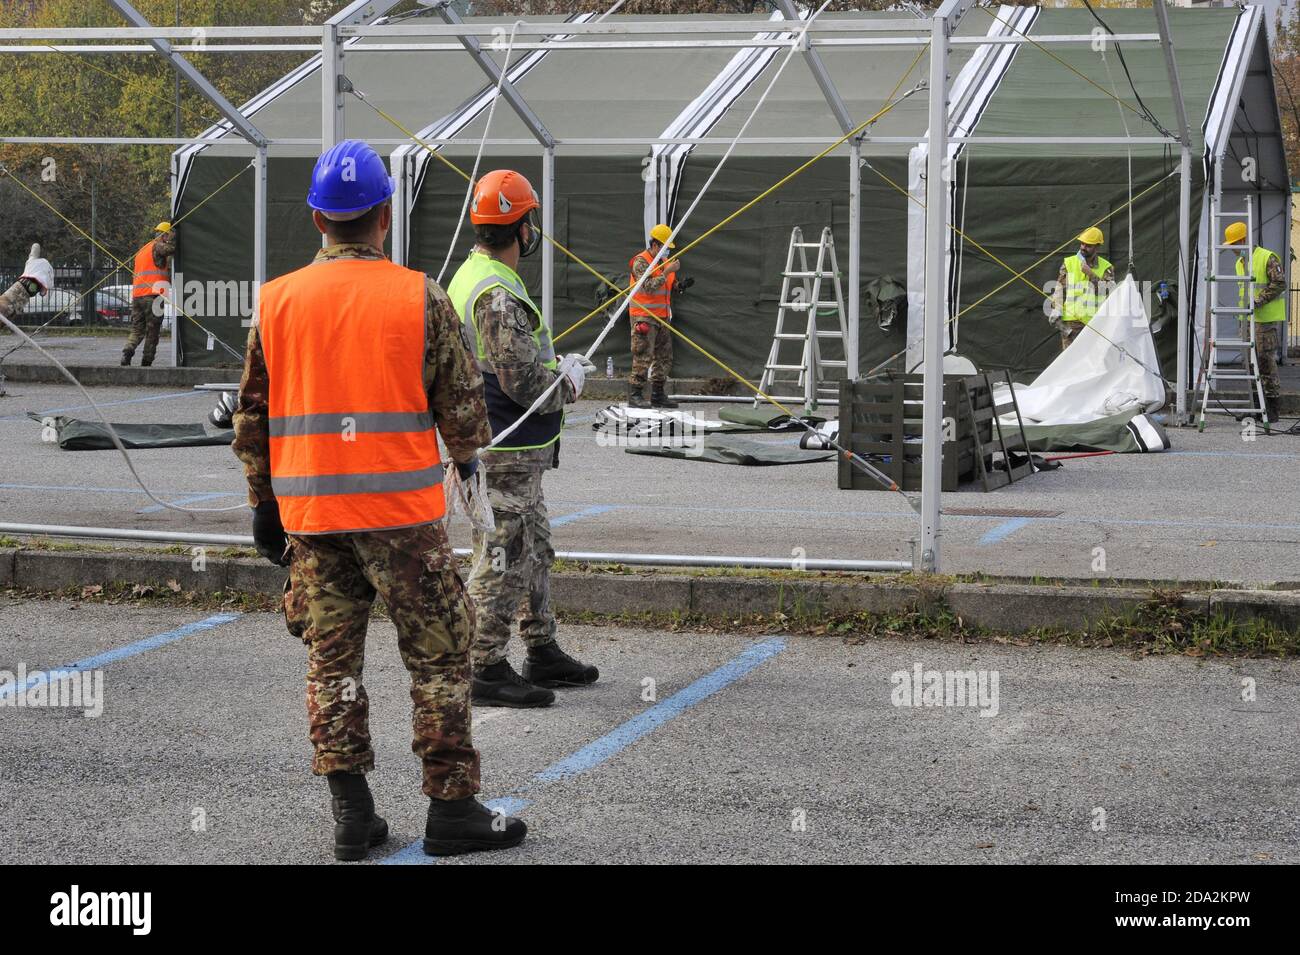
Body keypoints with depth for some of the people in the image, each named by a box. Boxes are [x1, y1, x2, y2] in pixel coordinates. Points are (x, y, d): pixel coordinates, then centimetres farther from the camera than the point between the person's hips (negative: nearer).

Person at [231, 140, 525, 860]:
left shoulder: (277, 301, 3)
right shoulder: (420, 298, -6)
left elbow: (252, 417, 7)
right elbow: (460, 401, 0)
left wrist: (264, 505, 16)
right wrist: (467, 455, 20)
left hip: (309, 514, 3)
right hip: (401, 512, -3)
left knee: (331, 660, 10)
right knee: (438, 656, 6)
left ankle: (351, 815, 9)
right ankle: (450, 808, 8)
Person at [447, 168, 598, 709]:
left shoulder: (471, 275, 12)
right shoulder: (498, 295, -22)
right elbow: (526, 385, -24)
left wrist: (556, 368, 12)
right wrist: (570, 379, -5)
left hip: (513, 452, 11)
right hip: (506, 455, -11)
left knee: (535, 549, 20)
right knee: (502, 560, -4)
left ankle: (542, 653, 31)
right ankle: (486, 671, 2)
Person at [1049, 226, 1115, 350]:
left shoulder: (1106, 268, 7)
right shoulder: (1068, 263, 8)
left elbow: (1110, 290, -8)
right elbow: (1059, 290, 6)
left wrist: (1091, 275, -14)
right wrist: (1056, 314, -4)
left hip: (1096, 323, 1)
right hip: (1072, 320, -1)